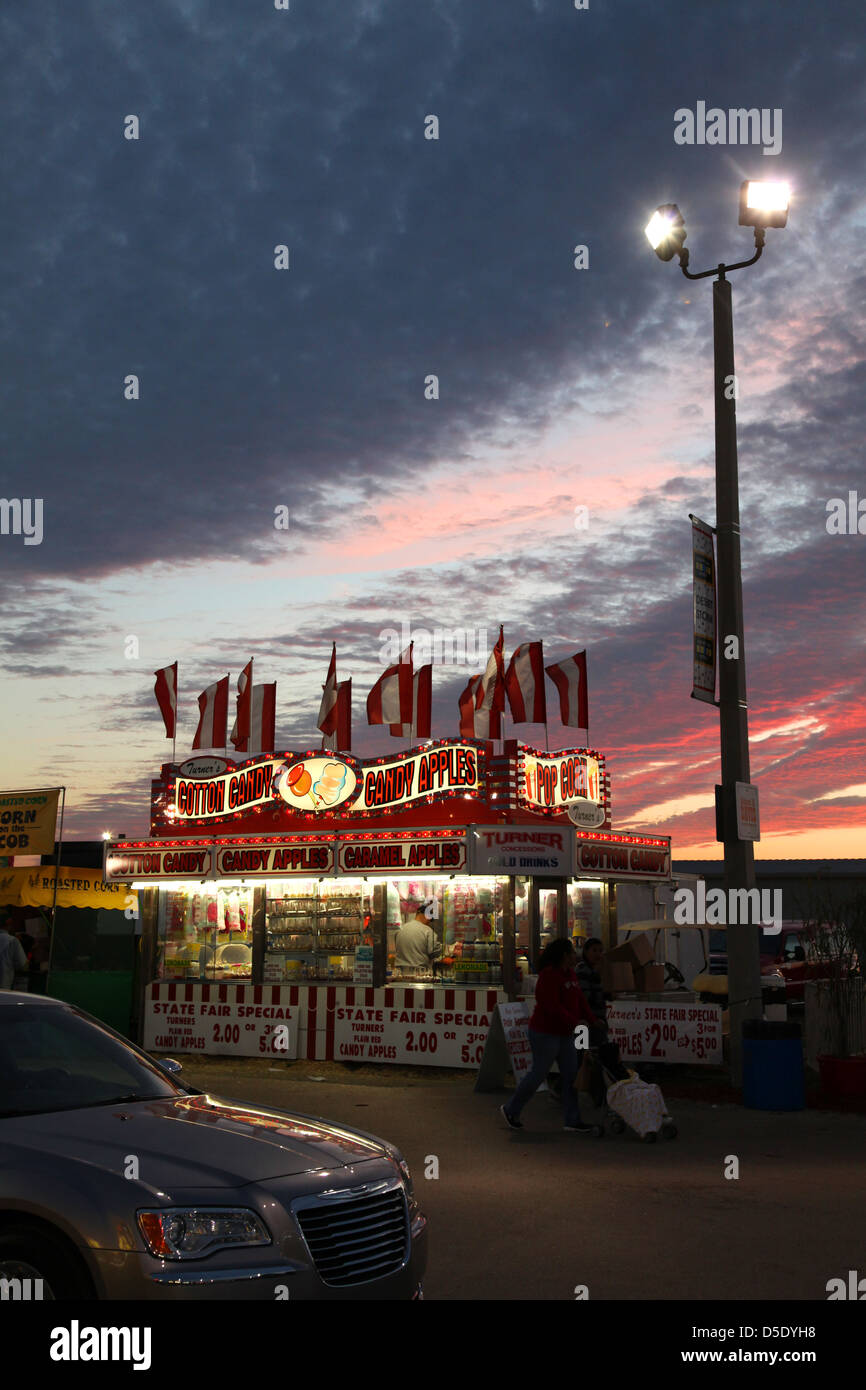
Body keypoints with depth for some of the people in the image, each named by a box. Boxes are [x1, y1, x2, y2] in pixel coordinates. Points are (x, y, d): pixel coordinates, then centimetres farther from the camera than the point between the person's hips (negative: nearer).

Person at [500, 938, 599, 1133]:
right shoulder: (549, 975, -19)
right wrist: (575, 1021, -28)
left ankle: (572, 1121, 10)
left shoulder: (570, 974, 10)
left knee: (571, 1076, 5)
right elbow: (552, 1006, -26)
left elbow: (580, 1000, 12)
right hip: (545, 1032, -9)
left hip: (564, 1034, 9)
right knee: (538, 1073, -1)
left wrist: (593, 1020, 4)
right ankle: (511, 1110, 16)